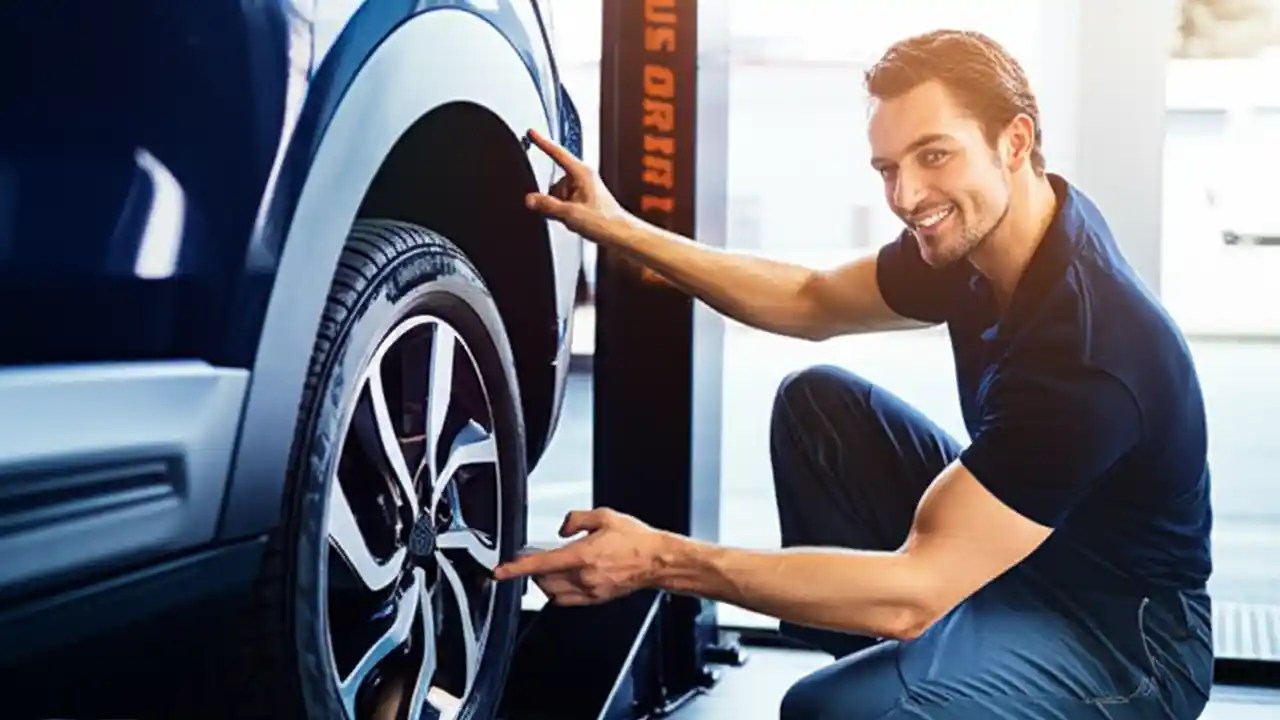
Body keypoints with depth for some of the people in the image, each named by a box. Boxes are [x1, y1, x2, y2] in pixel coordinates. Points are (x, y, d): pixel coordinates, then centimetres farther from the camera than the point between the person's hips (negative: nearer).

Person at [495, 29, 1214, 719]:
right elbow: (812, 301, 8)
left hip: (1122, 631, -8)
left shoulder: (1091, 350, -32)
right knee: (817, 401, 2)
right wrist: (620, 229, 1)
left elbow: (912, 593, -33)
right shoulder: (977, 235, -7)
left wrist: (661, 560, -33)